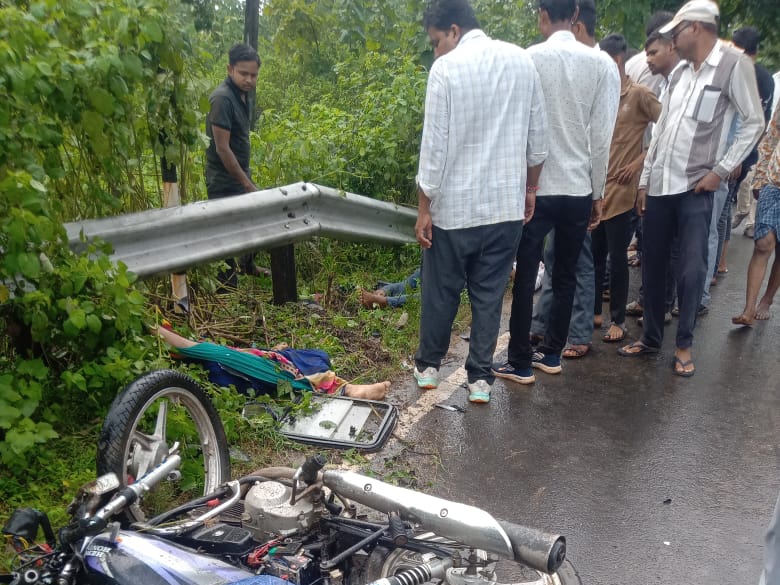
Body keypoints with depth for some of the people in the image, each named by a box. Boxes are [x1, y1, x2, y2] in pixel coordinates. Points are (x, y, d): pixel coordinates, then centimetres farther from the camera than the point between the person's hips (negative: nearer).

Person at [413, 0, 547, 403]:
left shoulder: (447, 69, -11)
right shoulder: (522, 61, 5)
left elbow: (435, 146, -12)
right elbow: (538, 138, 8)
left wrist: (424, 208, -5)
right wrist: (529, 189, 19)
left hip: (455, 206, -4)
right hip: (506, 204, 4)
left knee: (441, 292, 13)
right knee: (489, 294, 12)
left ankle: (428, 365, 29)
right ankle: (480, 377, 18)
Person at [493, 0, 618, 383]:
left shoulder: (530, 59, -7)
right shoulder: (602, 64, 0)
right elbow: (602, 136, 0)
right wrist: (598, 193, 9)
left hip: (535, 188, -3)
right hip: (579, 190, 3)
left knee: (525, 278, 6)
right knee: (566, 276, 15)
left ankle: (520, 364, 12)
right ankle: (551, 354, 27)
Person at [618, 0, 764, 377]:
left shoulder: (733, 64, -4)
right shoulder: (679, 73, 13)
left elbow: (753, 123, -4)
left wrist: (721, 170, -11)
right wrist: (644, 180, 12)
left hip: (696, 187, -6)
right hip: (659, 185, 6)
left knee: (691, 270, -5)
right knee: (652, 265, 9)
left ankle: (684, 346, 11)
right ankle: (651, 336, 22)